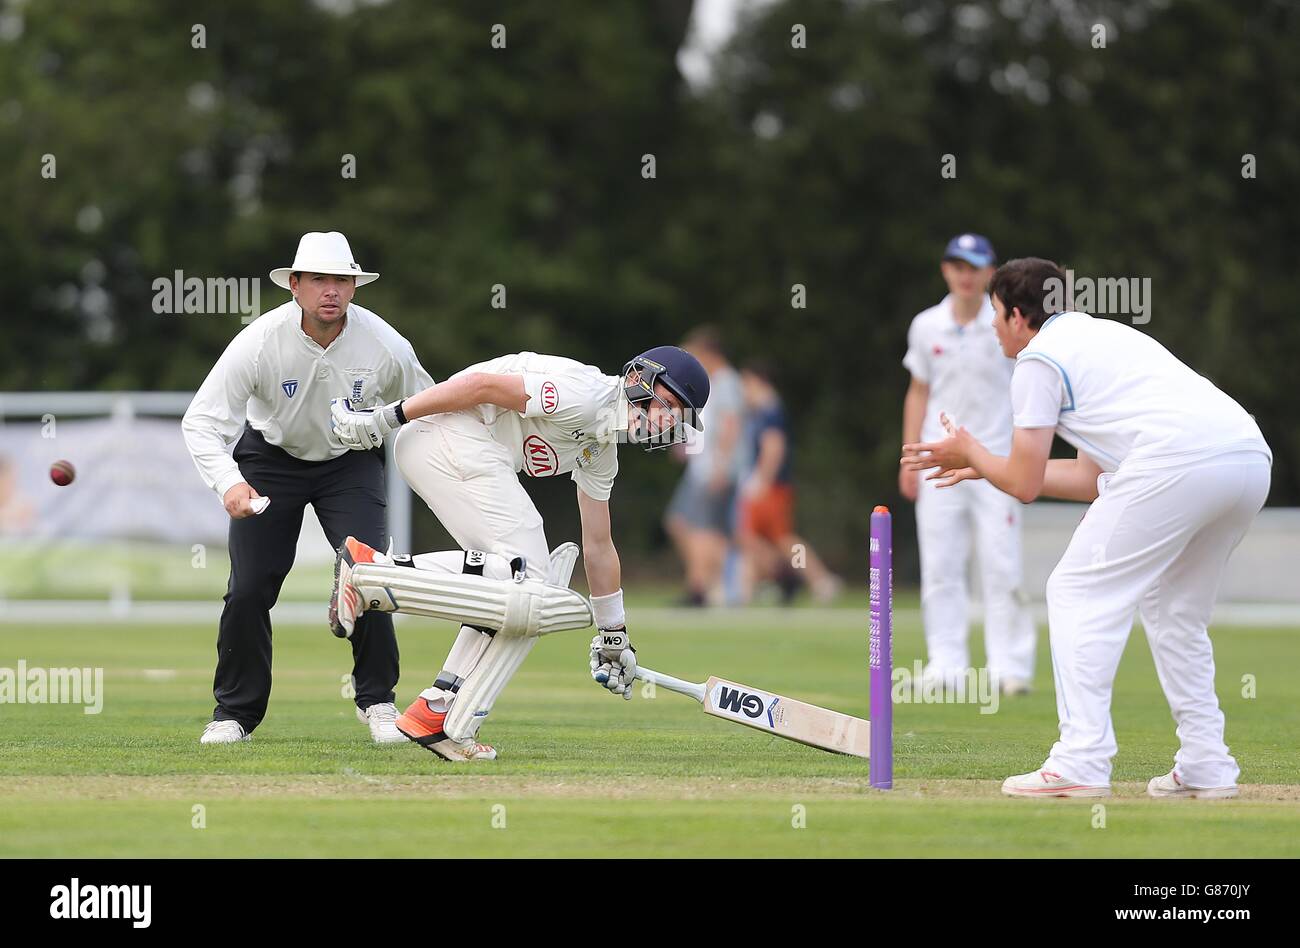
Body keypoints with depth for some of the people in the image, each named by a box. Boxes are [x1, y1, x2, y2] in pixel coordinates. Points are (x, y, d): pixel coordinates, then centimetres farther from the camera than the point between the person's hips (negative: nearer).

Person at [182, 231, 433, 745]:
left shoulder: (386, 346, -23)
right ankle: (234, 712, 12)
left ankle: (376, 700, 1)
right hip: (270, 458, -1)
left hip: (351, 461, 1)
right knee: (249, 587, -7)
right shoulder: (261, 342, -28)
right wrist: (230, 483, -43)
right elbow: (201, 421, -27)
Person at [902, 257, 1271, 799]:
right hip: (1253, 460, 8)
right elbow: (1092, 480, 34)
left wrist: (971, 452, 30)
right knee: (1172, 610, 23)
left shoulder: (1038, 360, 10)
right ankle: (1206, 768, 17)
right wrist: (983, 465, 40)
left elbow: (1024, 485, 11)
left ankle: (1081, 763, -9)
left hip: (1176, 462, -8)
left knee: (1078, 592, 1)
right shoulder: (1101, 336, 35)